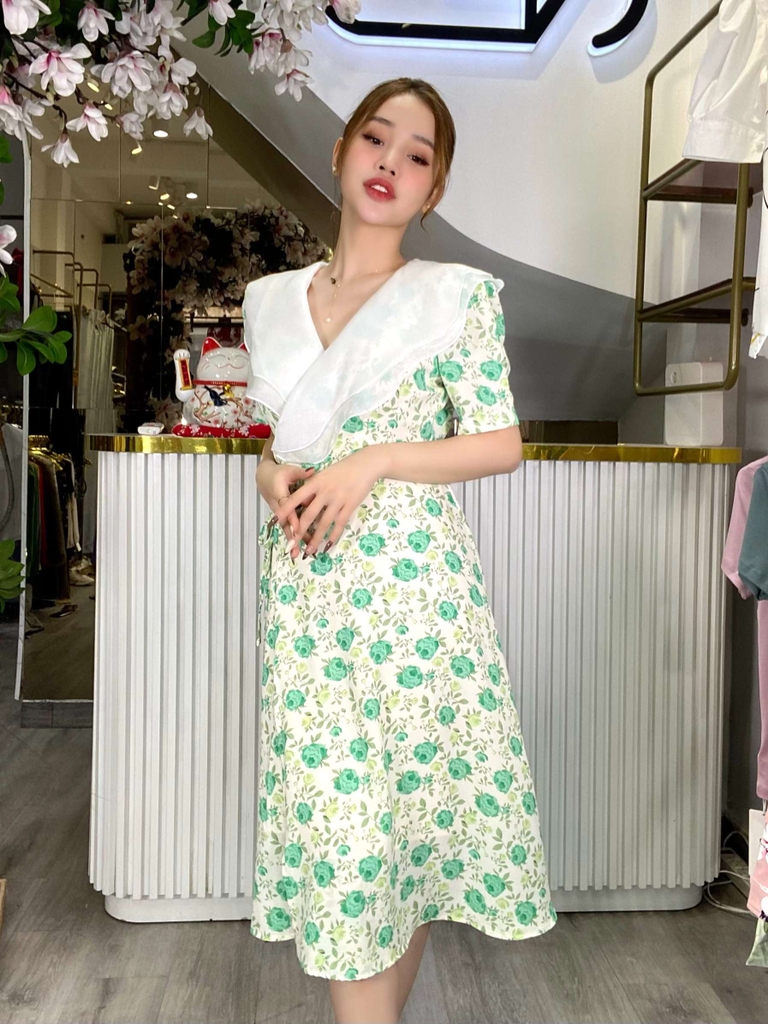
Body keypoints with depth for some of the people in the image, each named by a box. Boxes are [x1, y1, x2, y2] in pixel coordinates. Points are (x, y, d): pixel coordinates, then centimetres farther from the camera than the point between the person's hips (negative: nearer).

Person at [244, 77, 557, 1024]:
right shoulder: (271, 300, 13)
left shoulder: (457, 295, 1)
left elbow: (502, 444, -2)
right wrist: (272, 476, -3)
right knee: (333, 808, 3)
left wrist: (373, 462, -13)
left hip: (416, 583, -3)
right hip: (305, 585, 3)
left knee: (412, 798, 5)